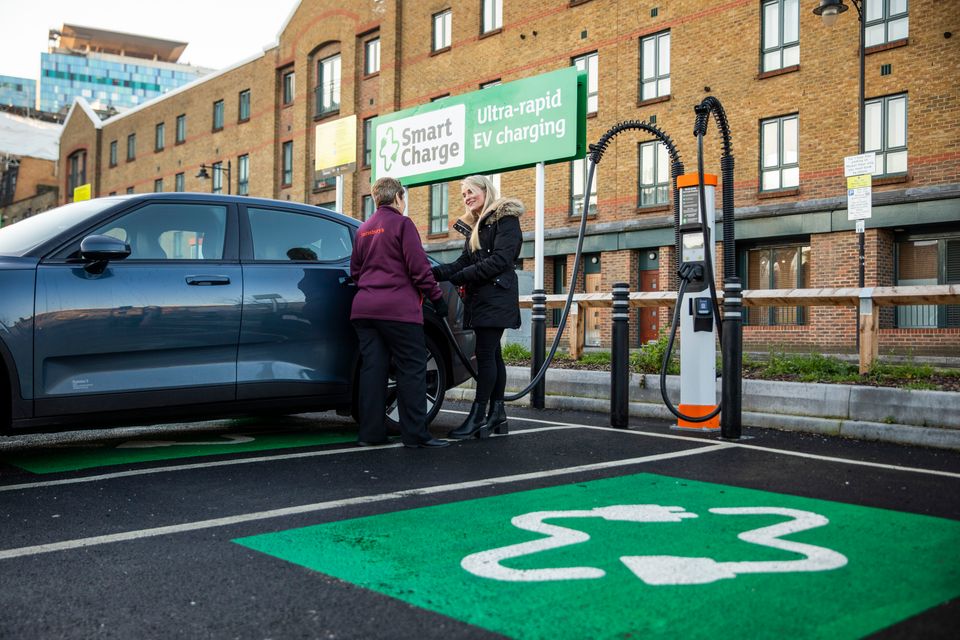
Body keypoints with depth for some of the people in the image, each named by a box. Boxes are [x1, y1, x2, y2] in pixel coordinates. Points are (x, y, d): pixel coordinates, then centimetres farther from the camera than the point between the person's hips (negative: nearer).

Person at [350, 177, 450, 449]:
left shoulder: (363, 229, 18)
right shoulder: (401, 224, -3)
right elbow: (419, 267, -9)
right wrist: (437, 298, -4)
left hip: (364, 308, 7)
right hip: (398, 309, -7)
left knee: (372, 368, 7)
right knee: (412, 369, -2)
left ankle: (370, 433, 6)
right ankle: (415, 434, -4)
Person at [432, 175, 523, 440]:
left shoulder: (505, 218, -5)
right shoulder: (475, 225, 22)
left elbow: (501, 259, -15)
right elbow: (464, 262, 14)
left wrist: (462, 277, -14)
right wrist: (436, 272, -3)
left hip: (497, 297, -8)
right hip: (480, 298, 8)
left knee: (485, 355, -10)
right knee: (492, 354, 8)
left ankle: (478, 416, -8)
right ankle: (497, 413, 11)